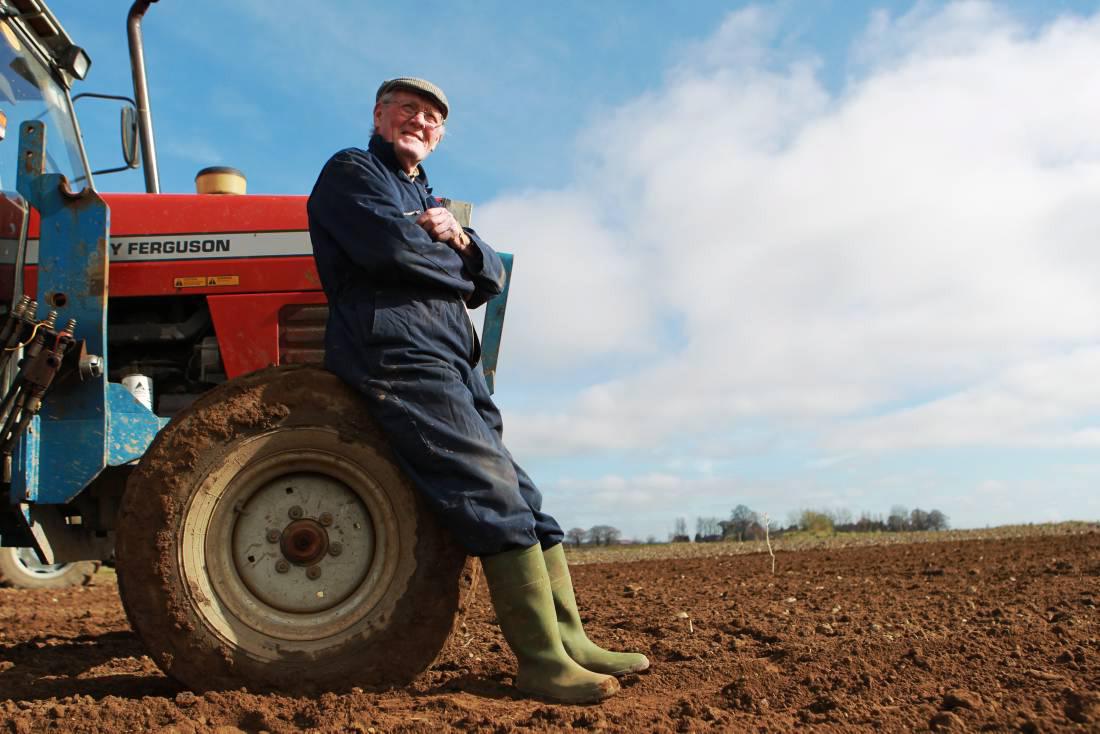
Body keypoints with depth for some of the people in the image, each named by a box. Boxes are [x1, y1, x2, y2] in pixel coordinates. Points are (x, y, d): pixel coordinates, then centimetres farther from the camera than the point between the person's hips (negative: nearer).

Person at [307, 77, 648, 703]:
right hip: (399, 353, -8)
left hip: (457, 366, 9)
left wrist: (458, 239, -5)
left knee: (524, 501, 3)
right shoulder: (350, 171, 7)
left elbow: (490, 278, 17)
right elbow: (386, 244, -15)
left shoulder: (425, 197, 30)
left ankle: (569, 641, 6)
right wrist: (456, 266, 3)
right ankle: (543, 660, -14)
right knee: (495, 495, -17)